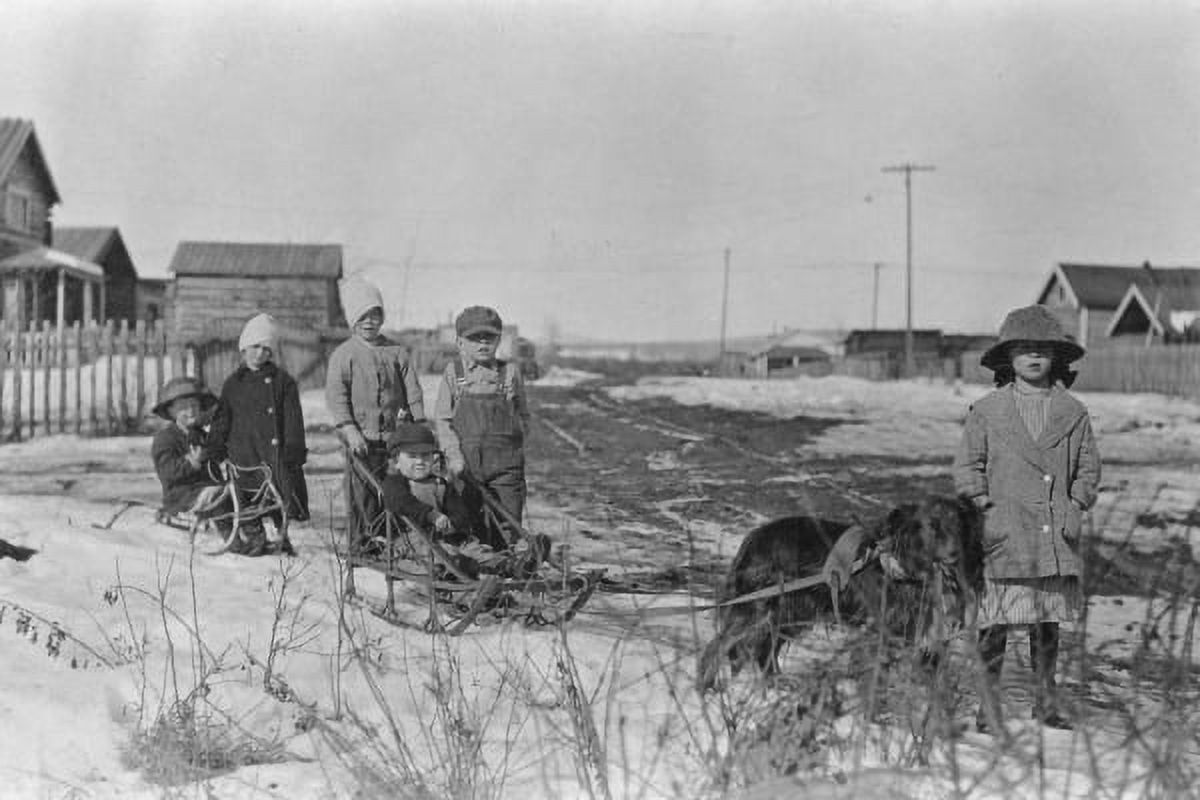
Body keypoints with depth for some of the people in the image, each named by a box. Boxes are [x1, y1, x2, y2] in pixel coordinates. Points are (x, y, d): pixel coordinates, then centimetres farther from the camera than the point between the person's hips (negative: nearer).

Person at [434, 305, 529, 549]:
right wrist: (453, 454, -7)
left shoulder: (510, 372, 6)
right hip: (466, 462, 0)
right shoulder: (453, 373, 4)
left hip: (505, 464, 0)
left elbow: (523, 416, 13)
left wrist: (514, 443, 0)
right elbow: (442, 419, 2)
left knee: (508, 525, -1)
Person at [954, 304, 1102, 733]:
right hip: (1003, 536, -2)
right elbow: (967, 467, 4)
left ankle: (1045, 698, 23)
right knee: (995, 621, -3)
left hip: (1056, 536, 3)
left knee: (1049, 620, 10)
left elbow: (1088, 466, 14)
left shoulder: (1073, 412, 8)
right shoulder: (987, 411, 2)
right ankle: (989, 703, 7)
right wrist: (984, 507, -6)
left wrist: (1076, 506, 1)